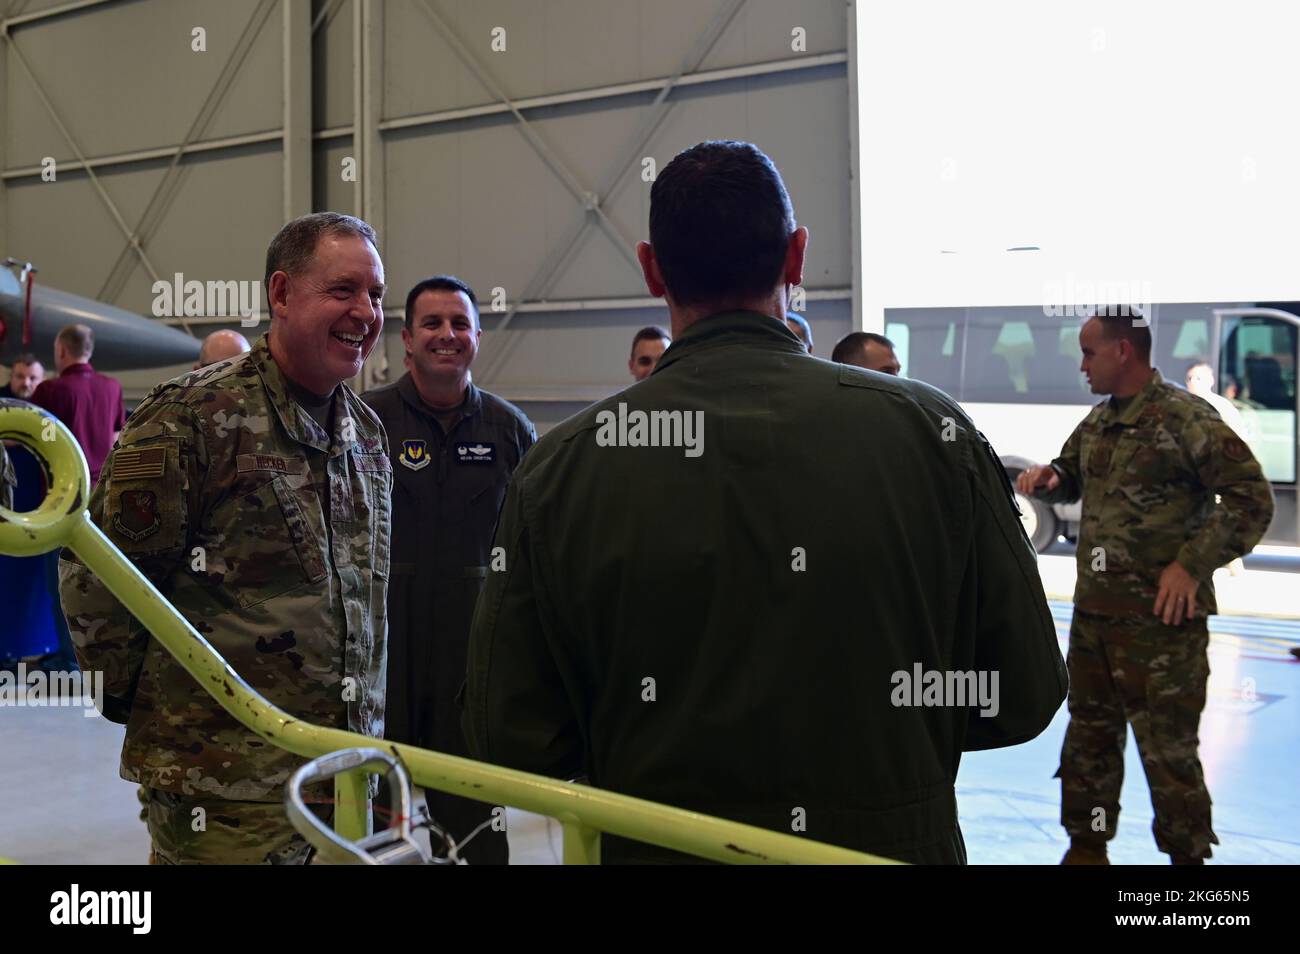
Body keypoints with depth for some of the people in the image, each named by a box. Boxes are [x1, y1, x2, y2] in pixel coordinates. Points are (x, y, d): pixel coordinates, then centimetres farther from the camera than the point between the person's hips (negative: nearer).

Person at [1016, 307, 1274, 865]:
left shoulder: (1185, 417, -14)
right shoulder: (1098, 421, 10)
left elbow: (1252, 499, -14)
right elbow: (1072, 476, 26)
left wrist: (1192, 564, -18)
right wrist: (1049, 477, 2)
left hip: (1162, 617, -8)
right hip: (1092, 610, 8)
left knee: (1167, 748, 1)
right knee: (1089, 735, 17)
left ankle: (1188, 852, 20)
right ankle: (1087, 846, 32)